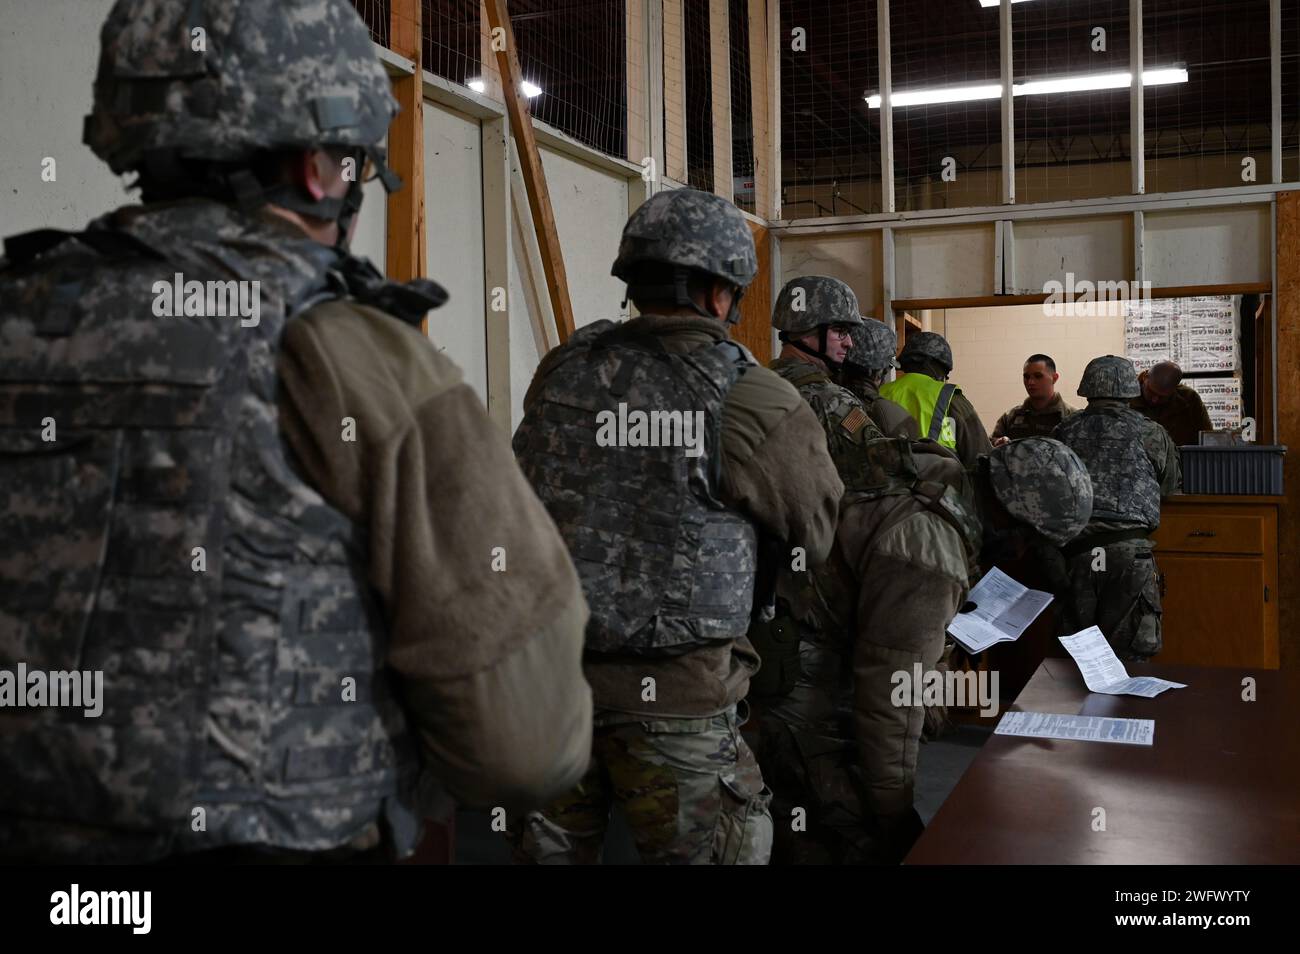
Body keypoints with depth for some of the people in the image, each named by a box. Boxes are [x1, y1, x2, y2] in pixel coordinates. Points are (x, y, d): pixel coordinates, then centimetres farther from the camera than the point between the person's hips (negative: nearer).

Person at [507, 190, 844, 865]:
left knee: (553, 847, 19)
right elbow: (822, 532, 1)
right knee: (699, 851, 12)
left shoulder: (561, 371, 1)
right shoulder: (753, 402, -12)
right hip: (673, 702, -4)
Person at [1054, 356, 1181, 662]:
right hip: (1129, 550, -2)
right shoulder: (1151, 434, 4)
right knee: (1128, 655, 5)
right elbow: (1168, 486, 18)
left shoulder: (1063, 433, 8)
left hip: (1073, 550, 2)